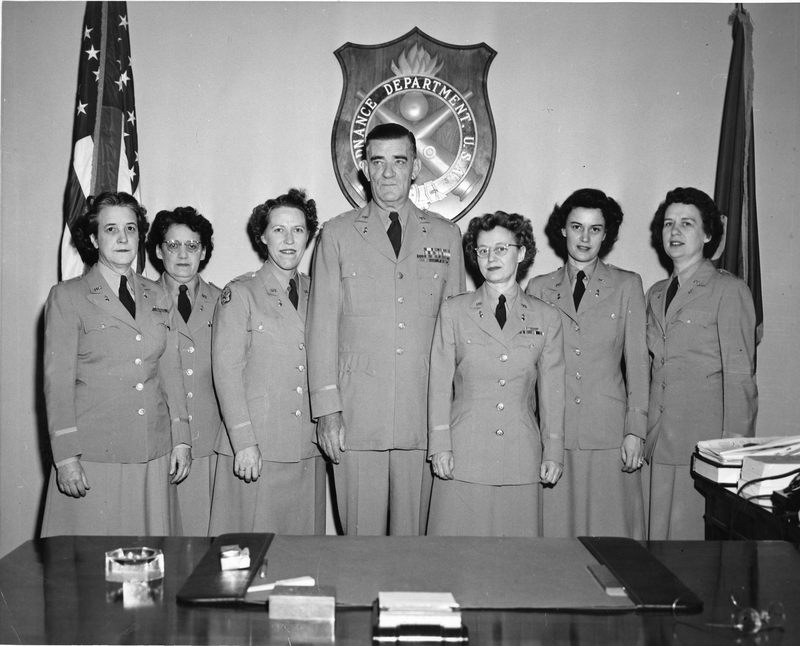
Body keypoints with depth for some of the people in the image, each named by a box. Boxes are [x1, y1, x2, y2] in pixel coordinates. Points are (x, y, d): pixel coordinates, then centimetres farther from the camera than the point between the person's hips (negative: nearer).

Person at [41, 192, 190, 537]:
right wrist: (66, 456, -9)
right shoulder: (67, 297, 0)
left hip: (153, 455, 4)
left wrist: (181, 439, 8)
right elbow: (57, 380, -3)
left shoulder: (158, 297, 12)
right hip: (94, 456, -3)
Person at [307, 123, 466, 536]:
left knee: (413, 533, 6)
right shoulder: (337, 235, 6)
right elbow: (322, 326, 3)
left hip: (425, 413, 1)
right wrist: (327, 411, -4)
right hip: (357, 414, -1)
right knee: (361, 536, 3)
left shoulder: (446, 235, 11)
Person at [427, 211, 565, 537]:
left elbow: (552, 391, 9)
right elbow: (440, 384, 4)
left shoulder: (547, 318, 7)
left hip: (521, 457, 1)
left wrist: (553, 452, 7)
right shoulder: (454, 311, 5)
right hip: (463, 455, -1)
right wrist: (440, 446, -2)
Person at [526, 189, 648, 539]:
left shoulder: (627, 285, 7)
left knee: (609, 530, 0)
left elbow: (638, 363, 5)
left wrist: (636, 431, -1)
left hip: (608, 431, -1)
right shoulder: (539, 287, 9)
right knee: (554, 527, 1)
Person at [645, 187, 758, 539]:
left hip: (704, 443, -5)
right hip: (656, 442, 5)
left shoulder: (729, 289, -2)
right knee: (657, 534, 4)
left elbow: (739, 375, -7)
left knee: (695, 535, -3)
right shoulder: (656, 293, 17)